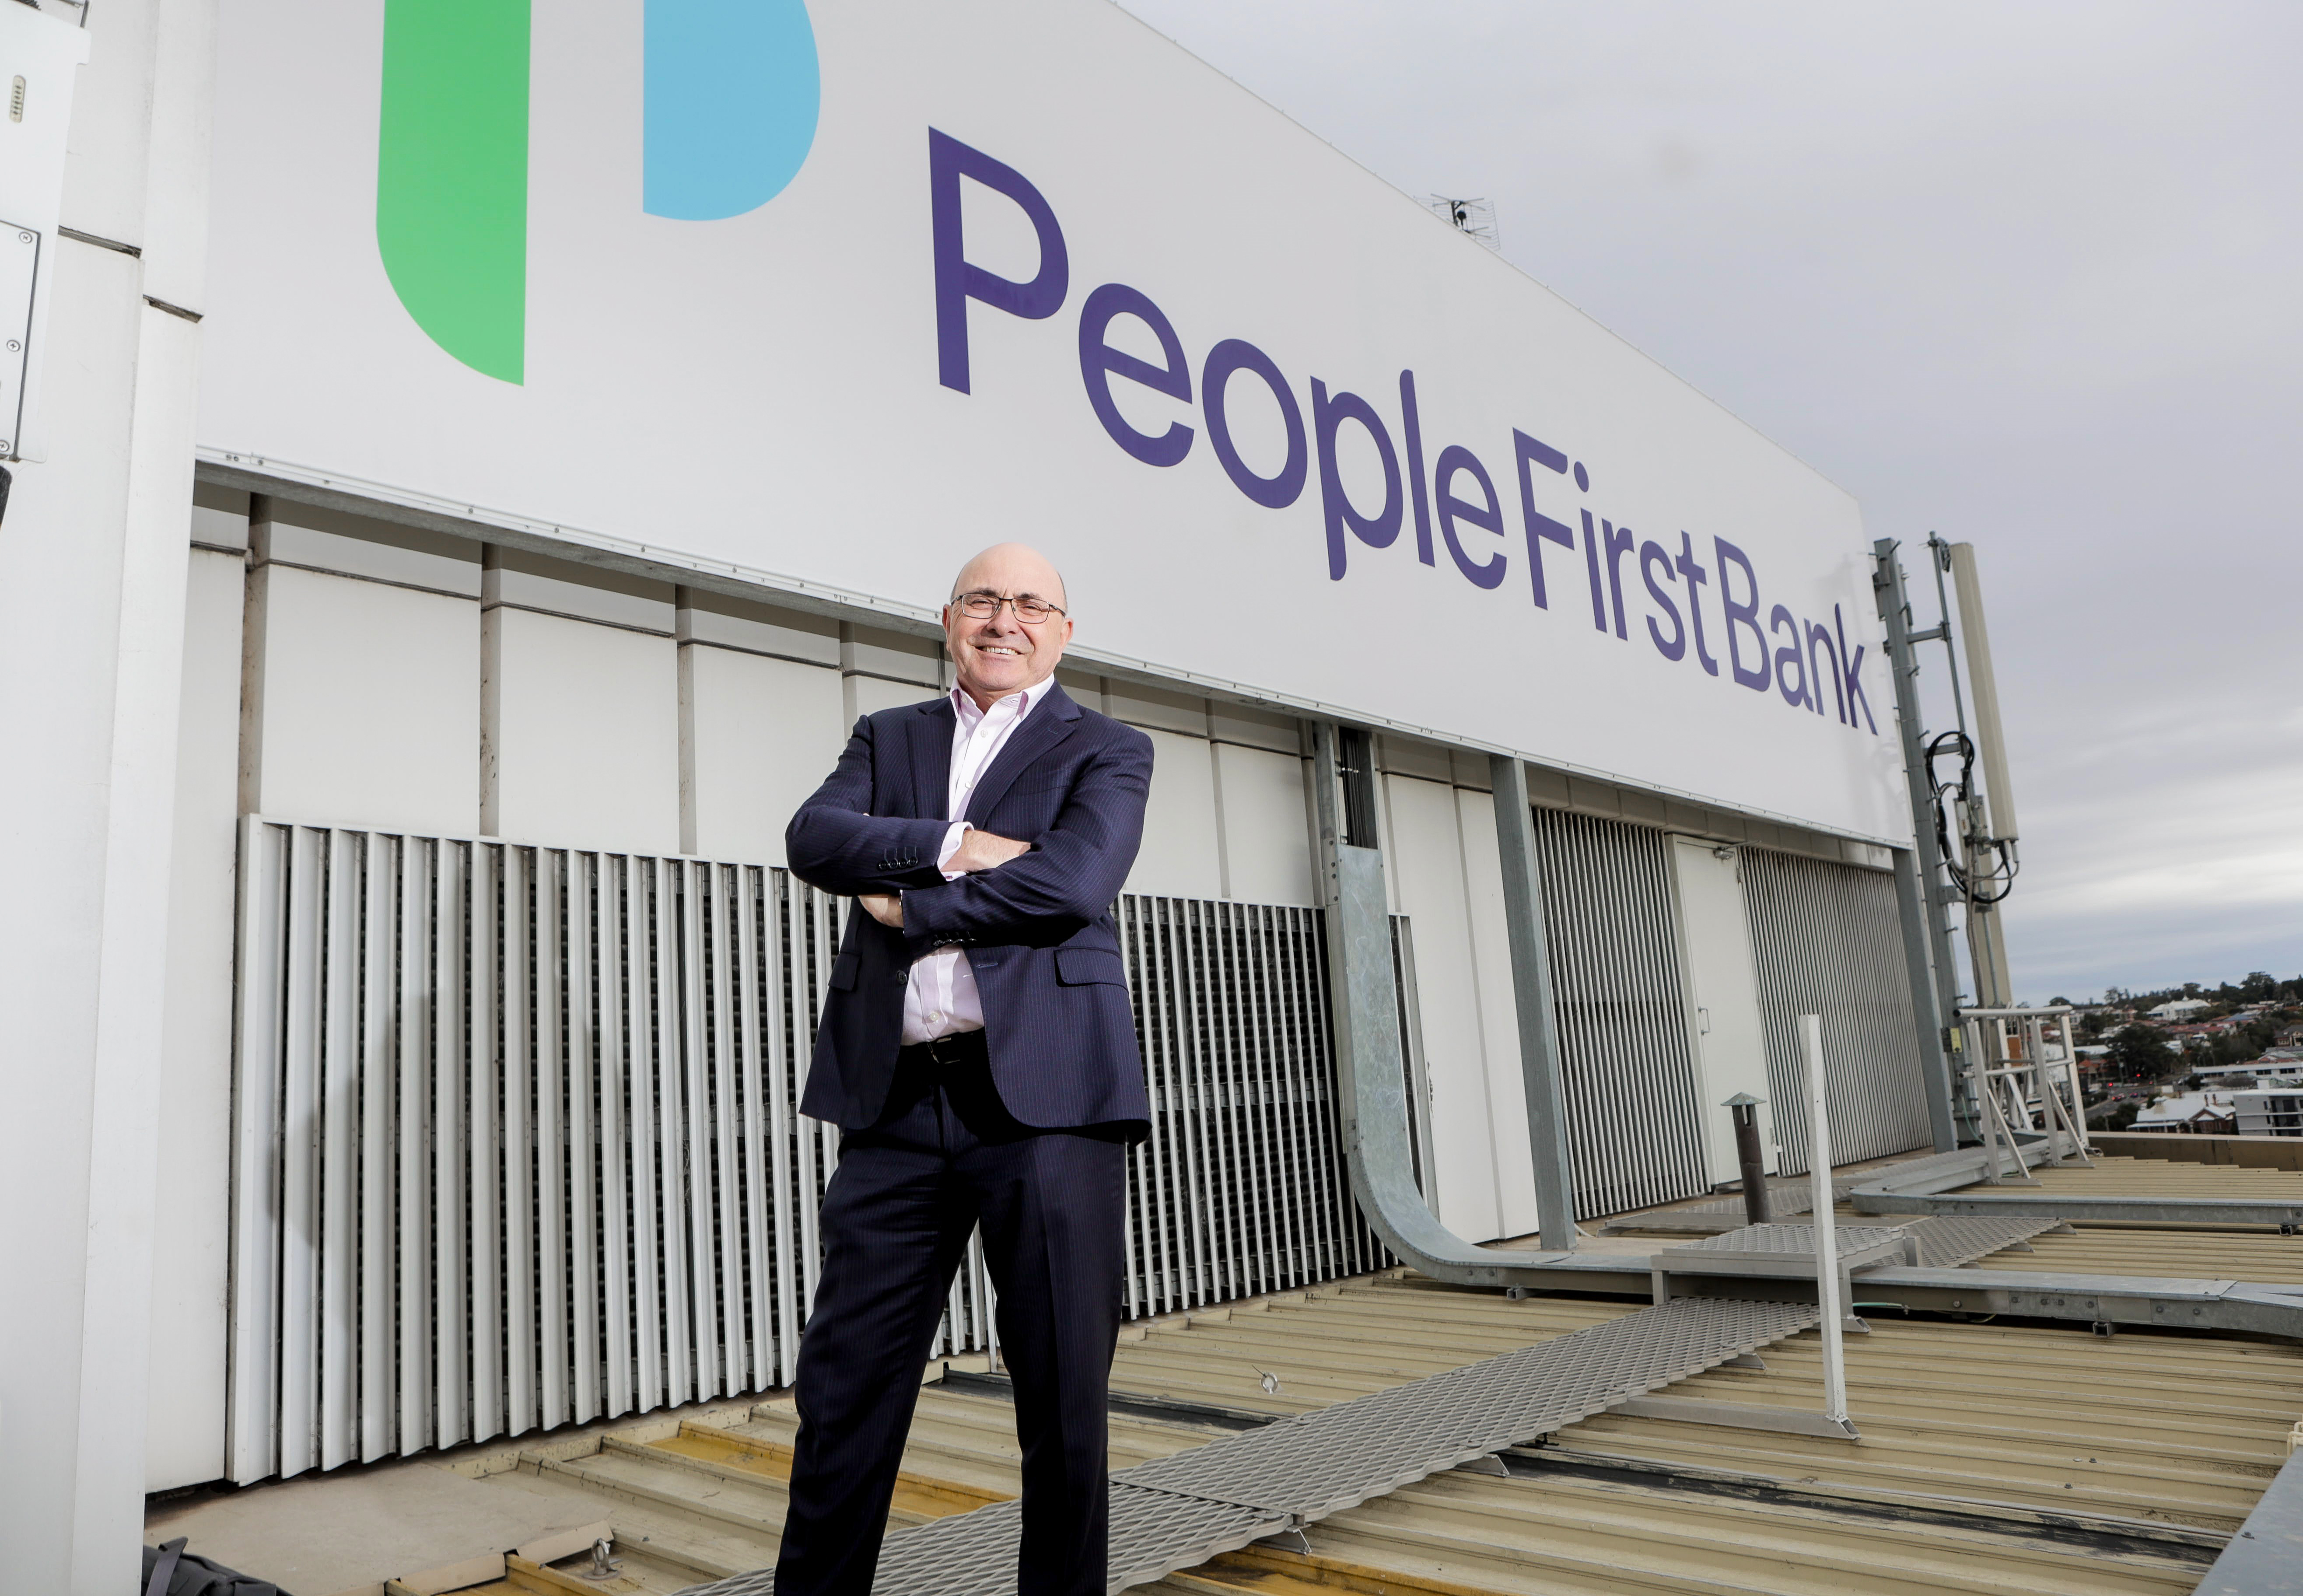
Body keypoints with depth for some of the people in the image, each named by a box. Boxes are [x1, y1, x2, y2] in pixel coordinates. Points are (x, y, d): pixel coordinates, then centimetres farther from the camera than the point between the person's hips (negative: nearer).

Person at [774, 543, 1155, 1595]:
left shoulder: (1107, 752, 8)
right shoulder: (886, 738, 19)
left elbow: (1073, 881, -11)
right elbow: (813, 838, 0)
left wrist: (911, 907, -4)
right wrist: (949, 846, -13)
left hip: (1043, 1096, -2)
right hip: (895, 1100, 3)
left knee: (1063, 1382, 6)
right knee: (845, 1378, 8)